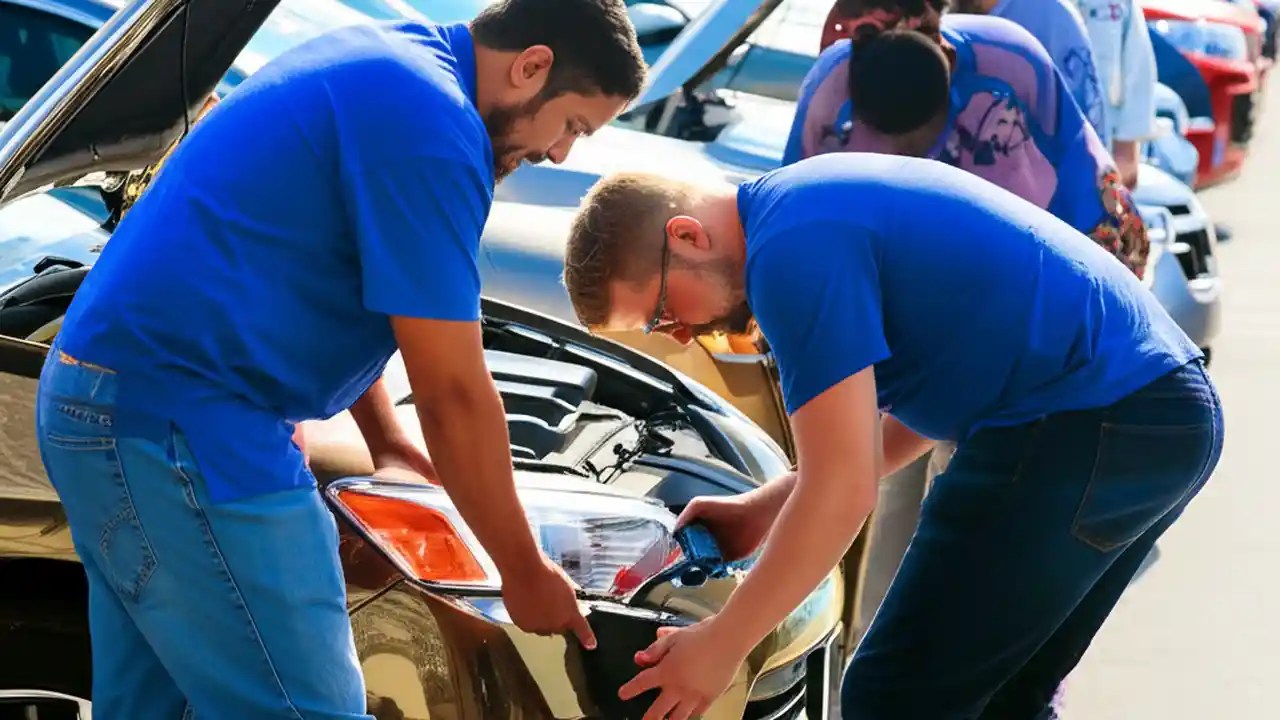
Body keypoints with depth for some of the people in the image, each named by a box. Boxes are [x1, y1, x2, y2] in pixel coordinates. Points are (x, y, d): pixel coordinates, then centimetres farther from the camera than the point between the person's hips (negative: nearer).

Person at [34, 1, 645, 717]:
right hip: (179, 416, -11)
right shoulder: (429, 119, -15)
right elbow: (453, 392, -12)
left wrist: (384, 438, 29)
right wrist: (525, 571, -2)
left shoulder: (377, 64, 16)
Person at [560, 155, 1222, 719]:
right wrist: (769, 508, 20)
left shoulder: (794, 252, -14)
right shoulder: (805, 199, 17)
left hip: (1087, 431, -11)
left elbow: (843, 491, -16)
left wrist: (722, 643, -6)